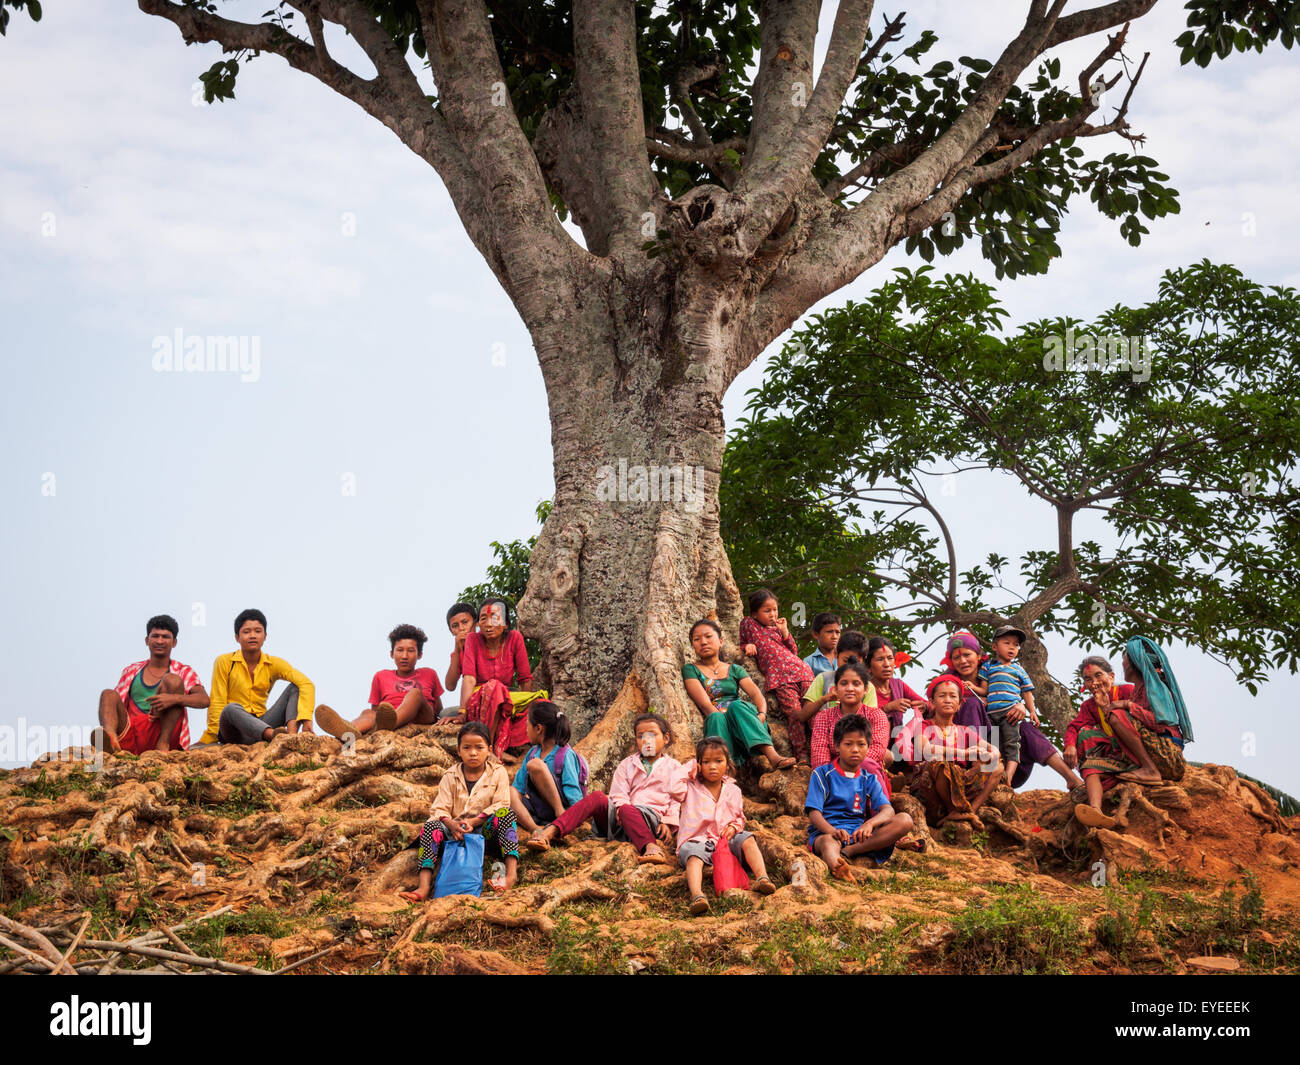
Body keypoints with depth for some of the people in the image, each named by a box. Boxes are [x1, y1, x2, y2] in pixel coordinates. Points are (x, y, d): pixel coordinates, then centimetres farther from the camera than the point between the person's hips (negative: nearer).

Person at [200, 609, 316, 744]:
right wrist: (209, 740, -10)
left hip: (261, 725, 3)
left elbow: (307, 684, -10)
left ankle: (292, 734, -38)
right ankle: (274, 734, -60)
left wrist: (306, 720, -27)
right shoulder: (224, 662, 1)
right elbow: (217, 703, -2)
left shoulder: (274, 664, 5)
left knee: (294, 687, -10)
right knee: (232, 709, -36)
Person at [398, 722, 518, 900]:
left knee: (505, 813, -29)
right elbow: (439, 809, 1)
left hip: (486, 830, -2)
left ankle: (511, 871, -45)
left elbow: (500, 805, -7)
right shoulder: (450, 776, 8)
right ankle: (424, 886, -41)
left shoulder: (498, 773, 4)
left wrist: (473, 822, -19)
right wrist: (452, 825, -23)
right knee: (431, 826, -26)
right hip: (457, 832, 2)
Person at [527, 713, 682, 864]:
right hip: (622, 818, 3)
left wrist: (668, 823, -9)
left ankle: (650, 847, -67)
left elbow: (676, 799, 9)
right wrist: (621, 807, -14)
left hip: (652, 819, -3)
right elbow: (619, 794, 10)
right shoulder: (627, 765, 25)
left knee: (626, 809, -38)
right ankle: (550, 832, -44)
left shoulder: (674, 767, 18)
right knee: (597, 797, -26)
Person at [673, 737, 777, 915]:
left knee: (747, 839, -23)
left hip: (725, 840, 3)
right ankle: (697, 895, -59)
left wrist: (734, 827, -1)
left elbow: (739, 818, 24)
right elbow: (674, 790, -15)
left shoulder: (733, 791, 16)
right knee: (694, 854, -37)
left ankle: (762, 877, -36)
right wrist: (689, 769, -3)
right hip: (696, 840, -3)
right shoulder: (692, 788, 7)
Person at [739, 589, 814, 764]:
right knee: (794, 713, -17)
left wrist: (784, 632, 8)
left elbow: (794, 651, 19)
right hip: (779, 676, -4)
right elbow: (743, 643, 27)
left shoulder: (778, 627, 24)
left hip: (800, 670, 4)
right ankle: (801, 755, -16)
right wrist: (749, 646, 5)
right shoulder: (749, 624, 14)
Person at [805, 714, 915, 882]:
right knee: (829, 841, -41)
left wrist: (870, 823, -25)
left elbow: (888, 810, 1)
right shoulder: (822, 774, 8)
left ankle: (847, 852, -30)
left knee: (905, 820, -17)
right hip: (826, 831, -4)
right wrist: (832, 830, -29)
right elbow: (814, 813, -5)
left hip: (858, 834, 4)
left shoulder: (869, 780, 18)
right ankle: (838, 868, -80)